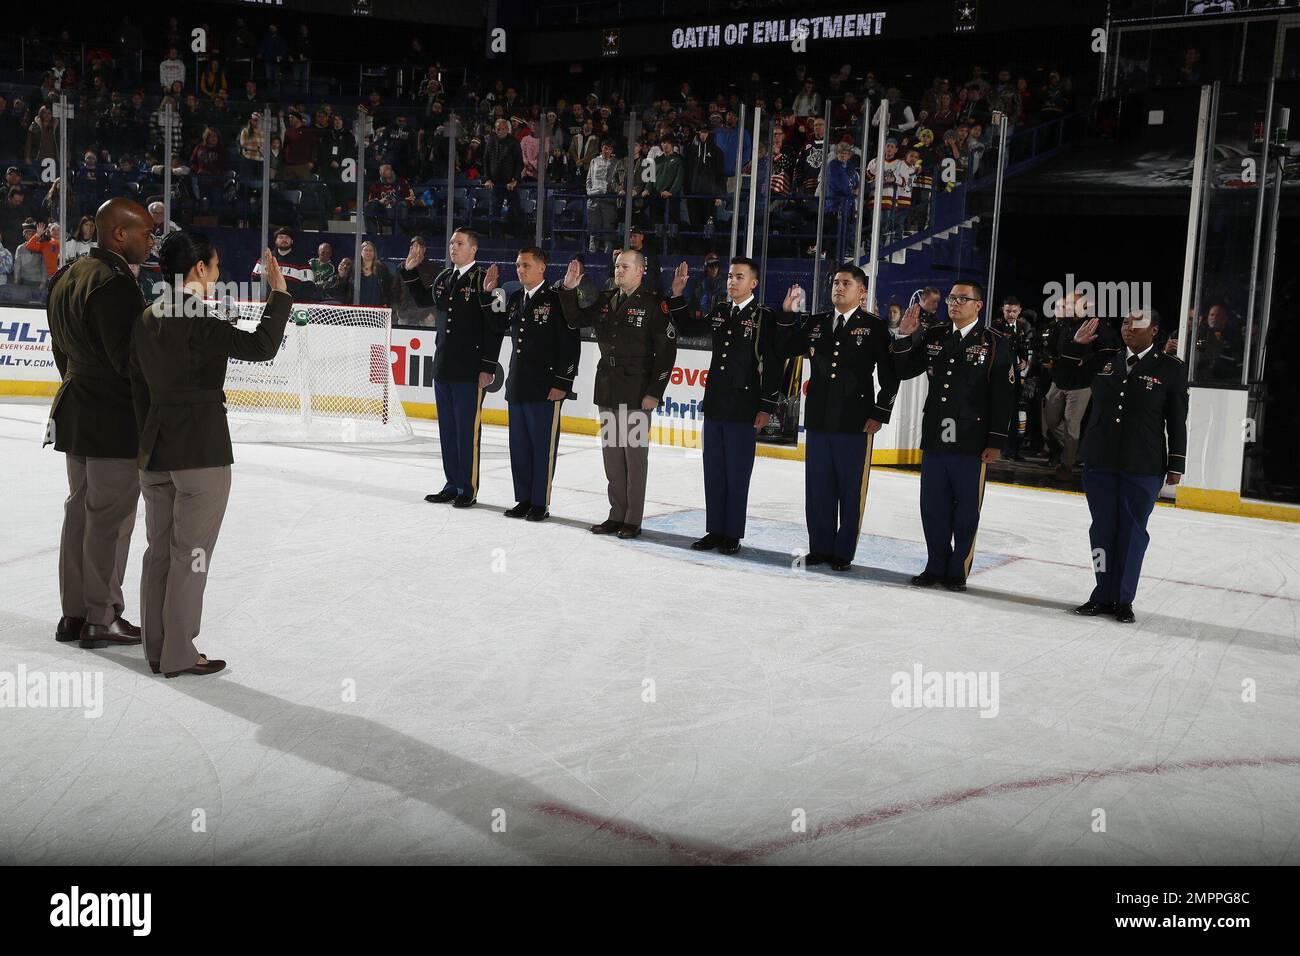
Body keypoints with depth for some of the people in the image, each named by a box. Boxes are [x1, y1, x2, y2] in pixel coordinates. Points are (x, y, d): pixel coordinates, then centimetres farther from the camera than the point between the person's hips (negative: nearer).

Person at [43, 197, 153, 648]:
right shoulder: (114, 284, -21)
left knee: (80, 509, 16)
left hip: (76, 412, 10)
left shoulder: (68, 276, 10)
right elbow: (130, 359, -24)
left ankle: (73, 613, 24)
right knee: (110, 518, 0)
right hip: (115, 420, -10)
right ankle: (101, 619, 9)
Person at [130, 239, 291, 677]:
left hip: (155, 448, 8)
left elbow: (139, 387, 12)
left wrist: (150, 442, 19)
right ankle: (179, 654, 9)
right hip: (203, 449, -8)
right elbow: (260, 346, -23)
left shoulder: (147, 318, 8)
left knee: (159, 550, 14)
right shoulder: (197, 321, -16)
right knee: (190, 553, 1)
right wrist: (279, 292, -14)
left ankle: (157, 649, 23)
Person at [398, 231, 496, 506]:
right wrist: (410, 271, 17)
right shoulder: (443, 278, 12)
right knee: (447, 429, 12)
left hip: (470, 371, -7)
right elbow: (422, 299, 30)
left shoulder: (484, 279, -9)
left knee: (467, 431, -2)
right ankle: (453, 485, 22)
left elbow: (494, 326, -12)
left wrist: (488, 367, -15)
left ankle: (469, 489, 7)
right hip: (443, 367, 7)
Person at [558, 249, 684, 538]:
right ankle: (617, 515, 21)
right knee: (611, 455, 11)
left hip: (637, 394, -6)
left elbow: (667, 350, -10)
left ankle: (633, 520, 7)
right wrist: (569, 290, 7)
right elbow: (576, 321, 22)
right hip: (607, 392, 7)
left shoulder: (653, 303, -8)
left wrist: (655, 392, -13)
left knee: (635, 455, -1)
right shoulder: (606, 300, 11)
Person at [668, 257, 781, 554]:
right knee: (713, 473, 11)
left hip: (744, 412, -6)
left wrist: (766, 407, -13)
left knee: (737, 476, 1)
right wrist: (677, 295, 13)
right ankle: (714, 530, 21)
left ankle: (732, 535, 11)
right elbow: (687, 328, 25)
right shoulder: (719, 312, 10)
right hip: (714, 407, 6)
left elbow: (773, 366, -9)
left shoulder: (765, 317, -7)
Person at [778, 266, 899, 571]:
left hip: (856, 423, -4)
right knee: (817, 489, 10)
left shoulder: (874, 326, -1)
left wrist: (880, 414, -7)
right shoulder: (815, 323, 11)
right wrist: (787, 315, -1)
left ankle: (843, 553, 13)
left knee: (851, 492, 3)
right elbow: (784, 351, 9)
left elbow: (889, 375, -2)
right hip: (819, 420, 4)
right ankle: (820, 548, 21)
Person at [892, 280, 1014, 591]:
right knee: (933, 507, 11)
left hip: (972, 445, -4)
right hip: (934, 440, 4)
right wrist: (904, 337, -2)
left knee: (966, 512, 5)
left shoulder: (995, 344, -4)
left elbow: (1003, 396, -6)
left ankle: (958, 571, 17)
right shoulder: (933, 337, 9)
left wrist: (996, 441, -9)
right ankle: (936, 566, 24)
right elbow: (904, 370, 13)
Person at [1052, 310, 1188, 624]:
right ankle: (1103, 596, 20)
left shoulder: (1171, 368, -2)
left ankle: (1123, 600, 16)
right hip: (1100, 462, 3)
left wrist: (1176, 465, -2)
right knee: (1102, 528, 9)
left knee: (1132, 531, 5)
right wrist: (1076, 345, -1)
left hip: (1143, 468, -3)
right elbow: (1064, 378, 13)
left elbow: (1177, 420, -1)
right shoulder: (1104, 360, 5)